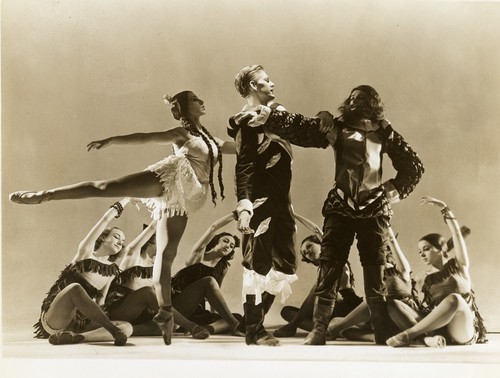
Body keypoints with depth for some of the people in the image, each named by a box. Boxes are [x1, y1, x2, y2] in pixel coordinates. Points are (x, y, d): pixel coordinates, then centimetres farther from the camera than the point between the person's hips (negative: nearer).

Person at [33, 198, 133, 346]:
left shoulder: (113, 270, 17)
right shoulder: (86, 253, 2)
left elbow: (101, 300, 16)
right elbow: (106, 218, -5)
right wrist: (127, 199, 2)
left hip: (80, 323, 5)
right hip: (55, 319, -5)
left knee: (127, 327, -21)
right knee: (75, 288, -37)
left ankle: (76, 337, -41)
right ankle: (114, 331, -37)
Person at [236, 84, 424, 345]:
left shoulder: (383, 132, 7)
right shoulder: (335, 126, 7)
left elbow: (413, 165, 13)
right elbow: (298, 126, -5)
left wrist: (394, 191, 3)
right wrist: (265, 117, -18)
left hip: (373, 210, 0)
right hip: (340, 208, 0)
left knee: (375, 276, 2)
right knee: (329, 270, -4)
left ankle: (385, 337, 7)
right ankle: (318, 331, -1)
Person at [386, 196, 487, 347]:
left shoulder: (458, 265, 12)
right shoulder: (429, 279, 23)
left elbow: (456, 233, 2)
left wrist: (443, 207, 0)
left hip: (463, 331, -4)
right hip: (436, 328, 4)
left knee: (454, 298, -37)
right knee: (394, 304, -11)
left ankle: (409, 334, -34)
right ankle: (429, 336, -36)